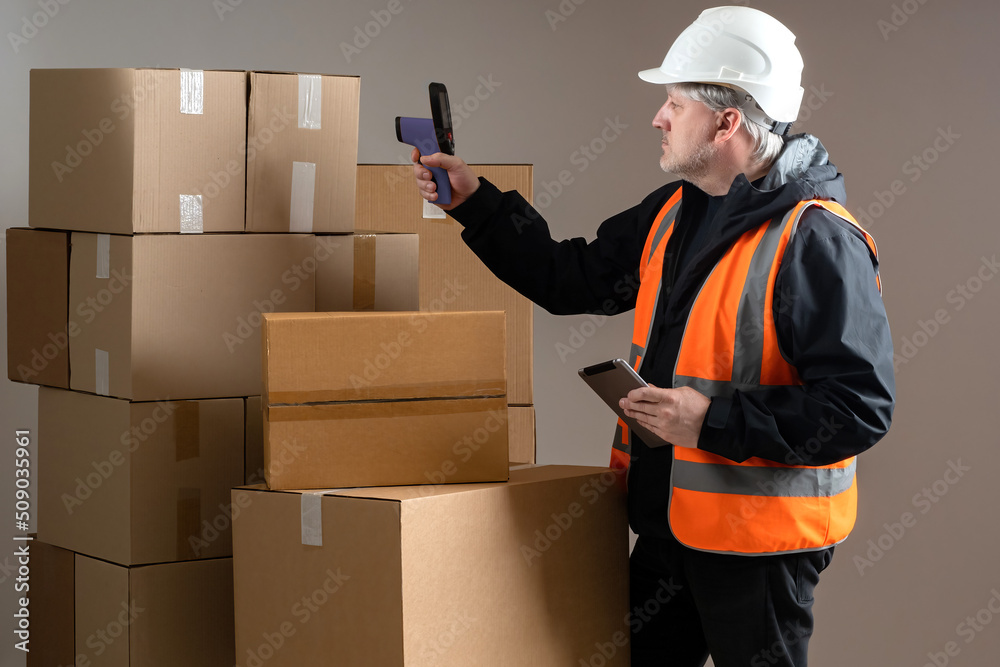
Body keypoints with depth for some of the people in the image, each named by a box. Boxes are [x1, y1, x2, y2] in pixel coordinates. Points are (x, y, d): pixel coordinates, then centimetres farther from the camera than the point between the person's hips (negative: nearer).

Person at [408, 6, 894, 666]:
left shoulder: (817, 242, -19)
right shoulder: (671, 215, 9)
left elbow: (859, 407, -23)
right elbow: (571, 278, 20)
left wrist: (714, 419, -25)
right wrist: (473, 199, 14)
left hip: (760, 540, -8)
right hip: (669, 526, 8)